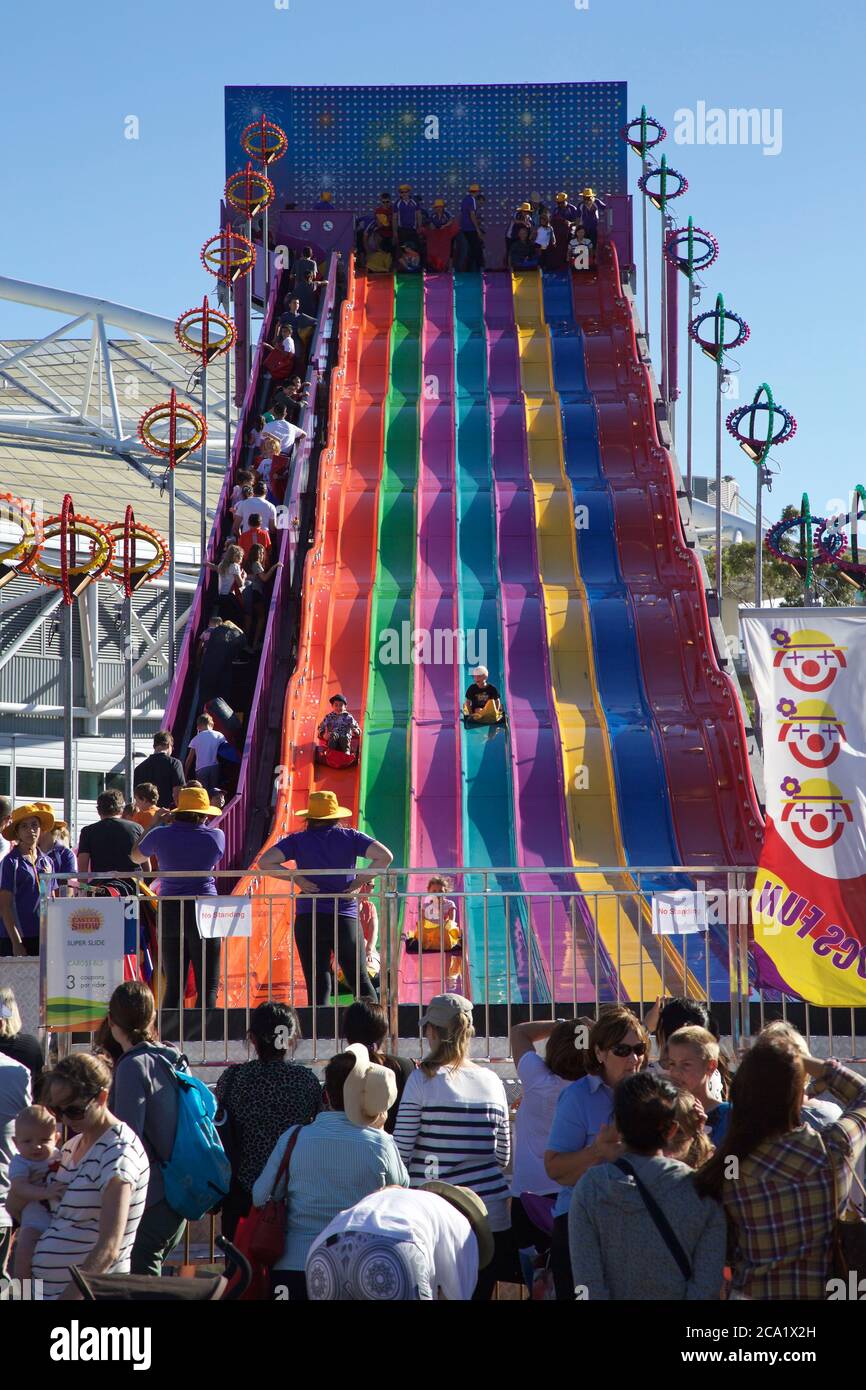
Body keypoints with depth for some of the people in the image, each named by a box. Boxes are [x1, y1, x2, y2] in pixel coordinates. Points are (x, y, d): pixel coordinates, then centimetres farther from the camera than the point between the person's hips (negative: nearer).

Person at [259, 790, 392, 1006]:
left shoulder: (298, 840, 3)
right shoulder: (349, 837, 3)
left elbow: (265, 862, -5)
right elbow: (385, 856, -5)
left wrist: (296, 878, -1)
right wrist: (359, 881, 1)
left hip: (308, 918, 0)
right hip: (345, 917, 0)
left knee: (317, 982, 3)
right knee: (359, 977, 9)